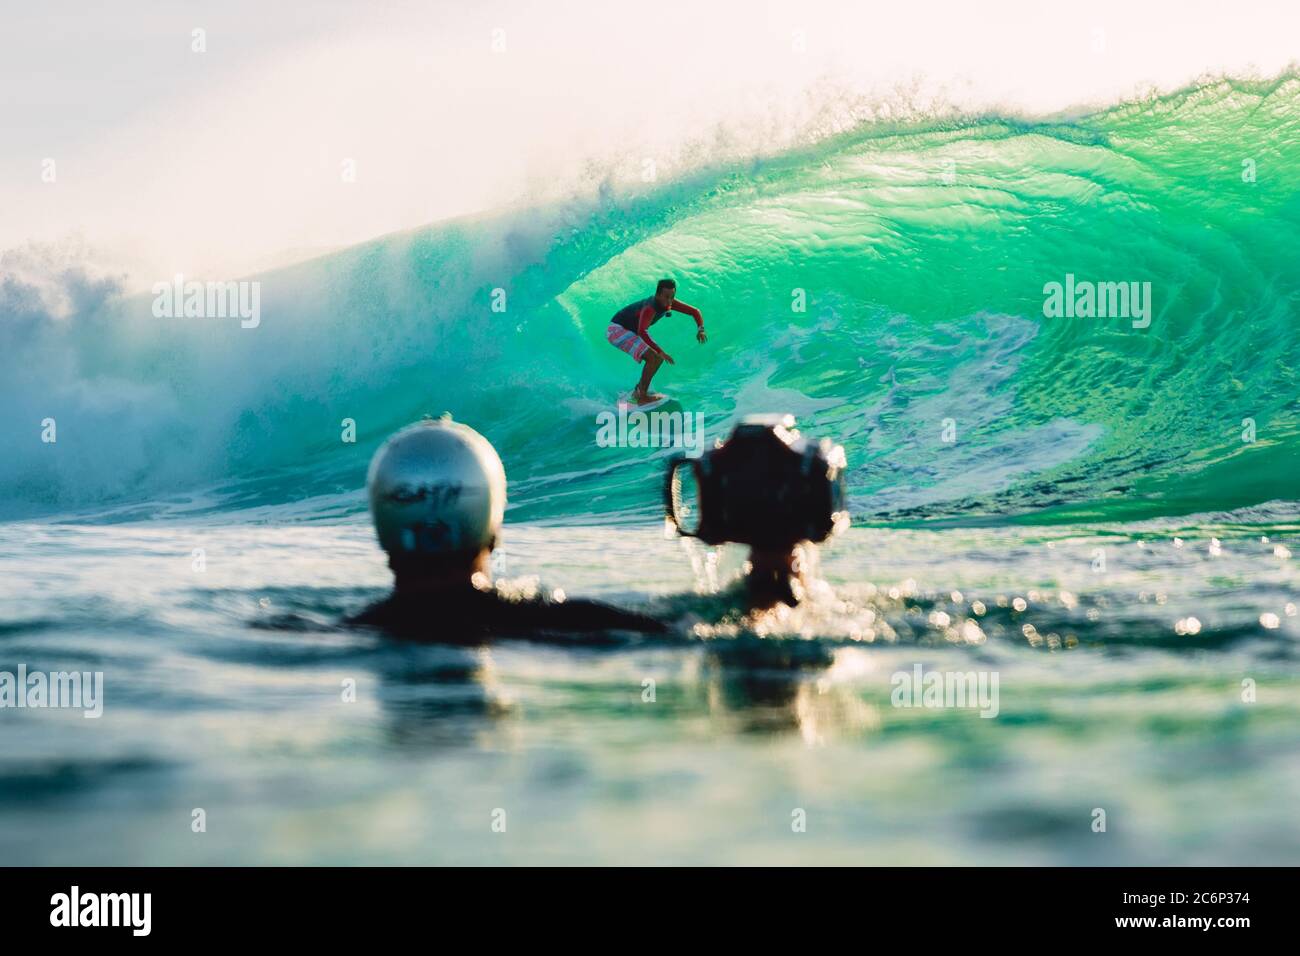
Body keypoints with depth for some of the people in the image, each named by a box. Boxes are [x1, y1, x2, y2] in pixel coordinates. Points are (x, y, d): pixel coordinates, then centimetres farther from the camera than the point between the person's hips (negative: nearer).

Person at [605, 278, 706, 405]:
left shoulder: (669, 303, -8)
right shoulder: (650, 309, -34)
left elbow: (694, 311, 1)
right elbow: (642, 332, -50)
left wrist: (700, 329, -17)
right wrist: (660, 351, -52)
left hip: (630, 331, 10)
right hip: (618, 330, -10)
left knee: (658, 358, 9)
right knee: (653, 357, -21)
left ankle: (638, 391, 17)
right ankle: (642, 397, -17)